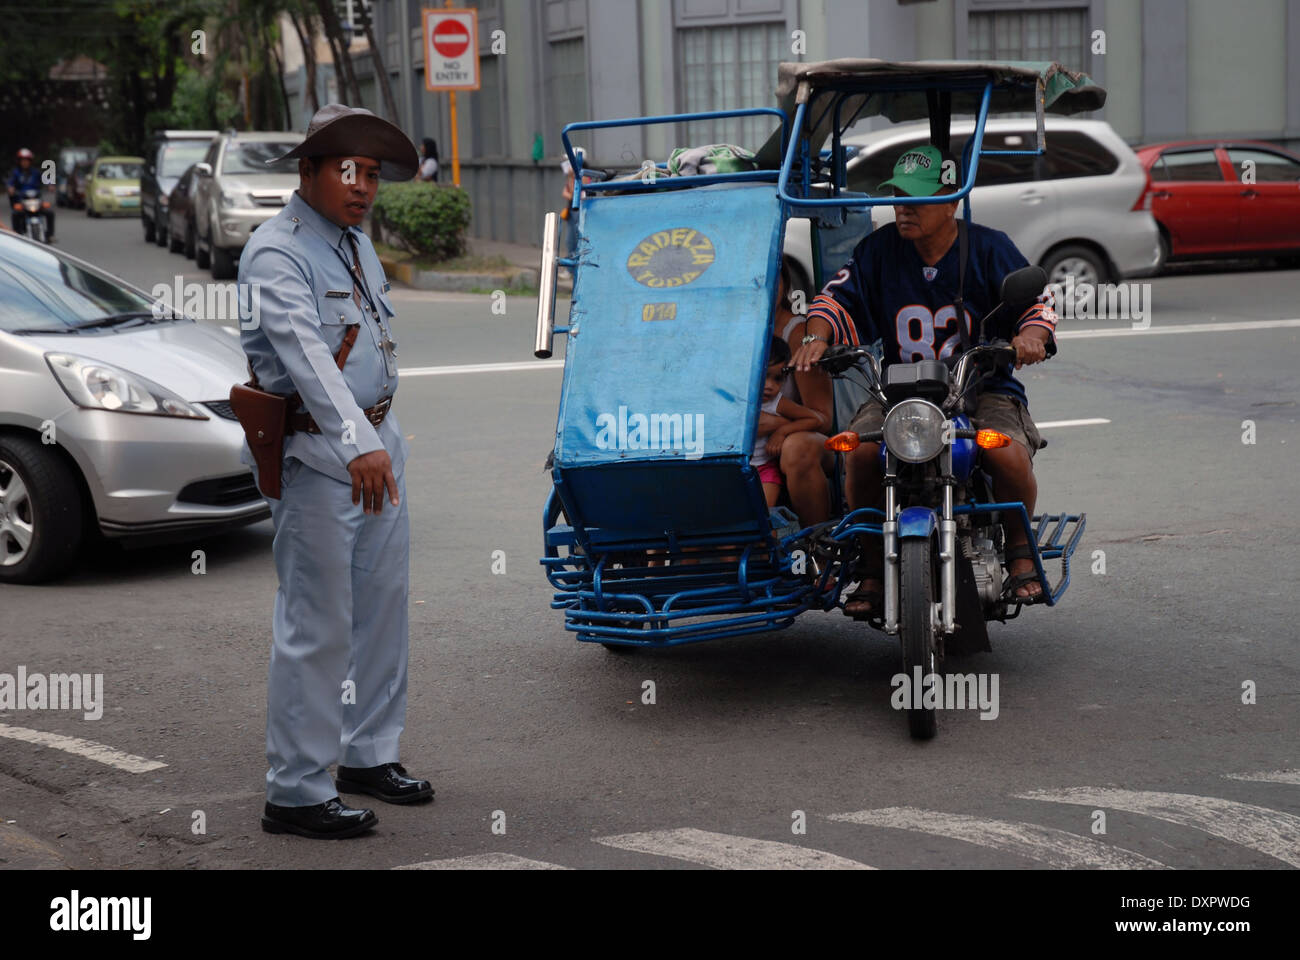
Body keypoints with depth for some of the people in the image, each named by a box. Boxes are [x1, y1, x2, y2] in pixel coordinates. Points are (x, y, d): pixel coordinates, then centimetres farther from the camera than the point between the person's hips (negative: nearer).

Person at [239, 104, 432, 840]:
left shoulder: (357, 243, 16)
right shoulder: (278, 253, -15)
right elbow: (304, 353, -30)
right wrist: (357, 444, -41)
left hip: (378, 441, 9)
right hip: (318, 455, -9)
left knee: (384, 604, 15)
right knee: (317, 624, -7)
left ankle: (369, 754, 30)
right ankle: (297, 792, 1)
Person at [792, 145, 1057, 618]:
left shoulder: (989, 248, 0)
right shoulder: (879, 248, 6)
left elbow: (1038, 299, -3)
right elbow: (839, 295, 4)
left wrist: (1032, 336, -25)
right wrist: (817, 336, -16)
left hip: (984, 387, -2)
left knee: (1008, 455, -32)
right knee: (862, 451, -28)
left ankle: (1019, 547, -1)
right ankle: (872, 565, -8)